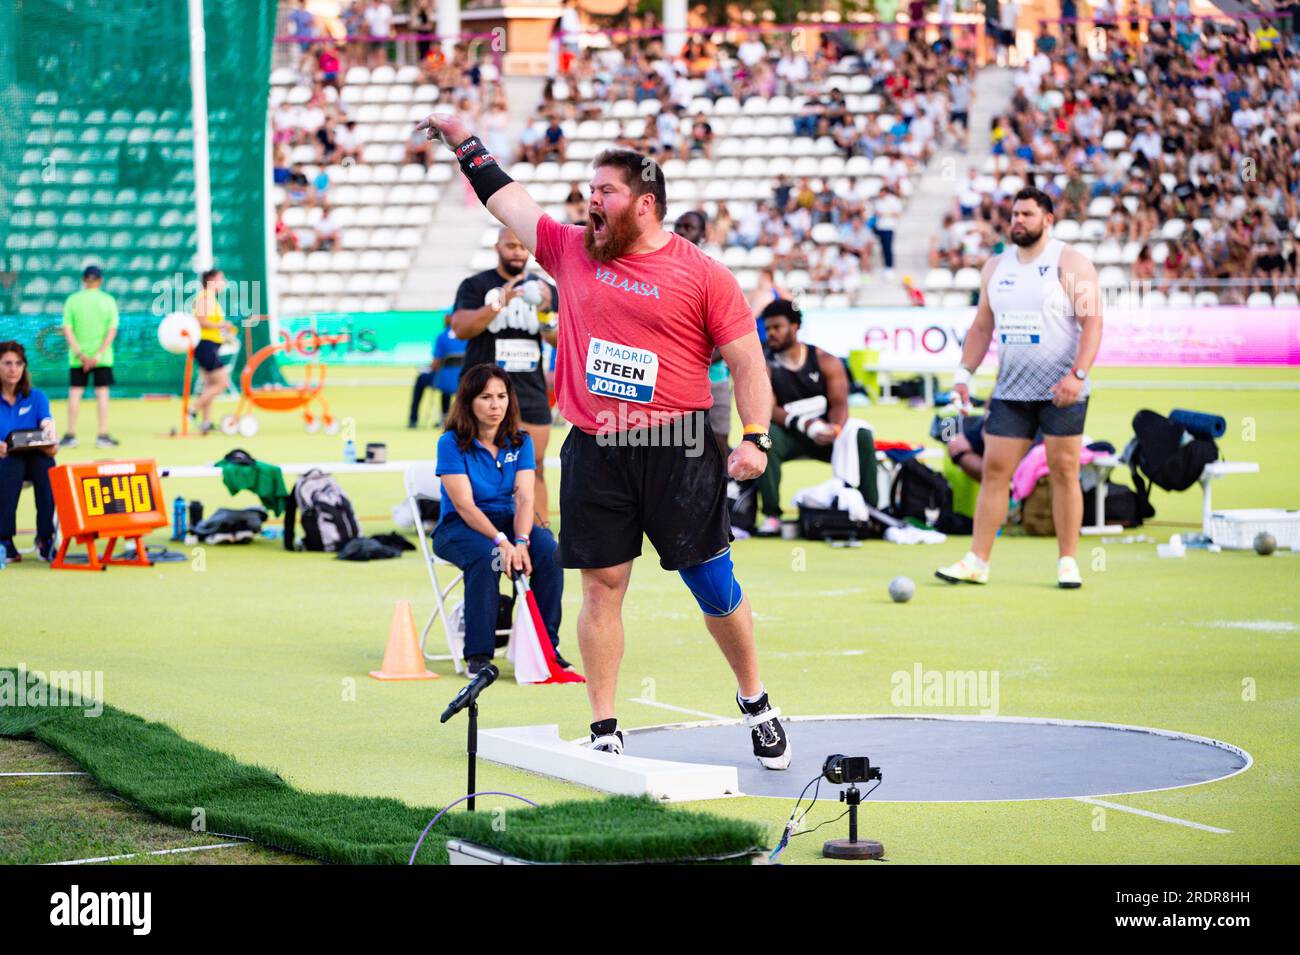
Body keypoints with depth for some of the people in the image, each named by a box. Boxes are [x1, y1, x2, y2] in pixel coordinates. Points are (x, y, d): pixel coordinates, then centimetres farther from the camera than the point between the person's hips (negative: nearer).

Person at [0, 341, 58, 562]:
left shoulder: (36, 397, 8)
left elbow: (47, 424, -8)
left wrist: (50, 444, -32)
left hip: (35, 459, 2)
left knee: (45, 462, -33)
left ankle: (45, 539, -27)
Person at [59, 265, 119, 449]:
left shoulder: (73, 300, -1)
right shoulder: (108, 301, -2)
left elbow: (67, 329, -7)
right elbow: (112, 330, -9)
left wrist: (79, 354, -11)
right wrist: (99, 355, -13)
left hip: (77, 357, 1)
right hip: (102, 357, -1)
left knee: (75, 393, 6)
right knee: (102, 393, 4)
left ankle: (70, 436, 7)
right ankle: (103, 436, 2)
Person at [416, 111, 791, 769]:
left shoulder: (700, 275, -2)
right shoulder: (571, 251, 10)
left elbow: (747, 360, -1)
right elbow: (505, 198, 21)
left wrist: (755, 438, -10)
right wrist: (465, 143, 22)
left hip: (678, 450, -3)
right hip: (595, 452, 3)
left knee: (713, 585, 1)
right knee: (601, 585, 2)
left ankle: (755, 702, 20)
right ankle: (603, 731, 8)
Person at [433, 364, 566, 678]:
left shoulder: (520, 442, 4)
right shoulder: (452, 443, -8)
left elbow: (524, 498, -8)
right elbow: (464, 504, -17)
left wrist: (520, 541, -27)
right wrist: (501, 542, -30)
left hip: (509, 523, 4)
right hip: (459, 528, -4)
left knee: (548, 550, -27)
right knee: (485, 556, -37)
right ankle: (478, 655, -32)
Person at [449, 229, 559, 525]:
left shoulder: (545, 289, 11)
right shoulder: (476, 286, 2)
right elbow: (461, 328, -12)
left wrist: (545, 312, -15)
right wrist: (500, 303, -23)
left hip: (532, 393, 3)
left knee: (534, 470, 2)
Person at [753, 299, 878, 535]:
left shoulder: (826, 362, 2)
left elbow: (840, 403, -6)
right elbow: (767, 409, -14)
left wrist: (835, 427, -30)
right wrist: (805, 425, -29)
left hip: (826, 435, 1)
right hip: (788, 436, -1)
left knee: (862, 436, -25)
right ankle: (771, 515, -31)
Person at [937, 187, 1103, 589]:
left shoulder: (1070, 263, -4)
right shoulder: (996, 266, 13)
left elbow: (1092, 322, -10)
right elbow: (982, 327, 19)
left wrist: (1077, 374, -21)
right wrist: (964, 373, 8)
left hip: (1062, 391, -5)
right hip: (1010, 390, 5)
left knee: (1064, 473, -1)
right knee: (994, 470, 0)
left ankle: (1067, 562, 6)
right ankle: (977, 561, 1)